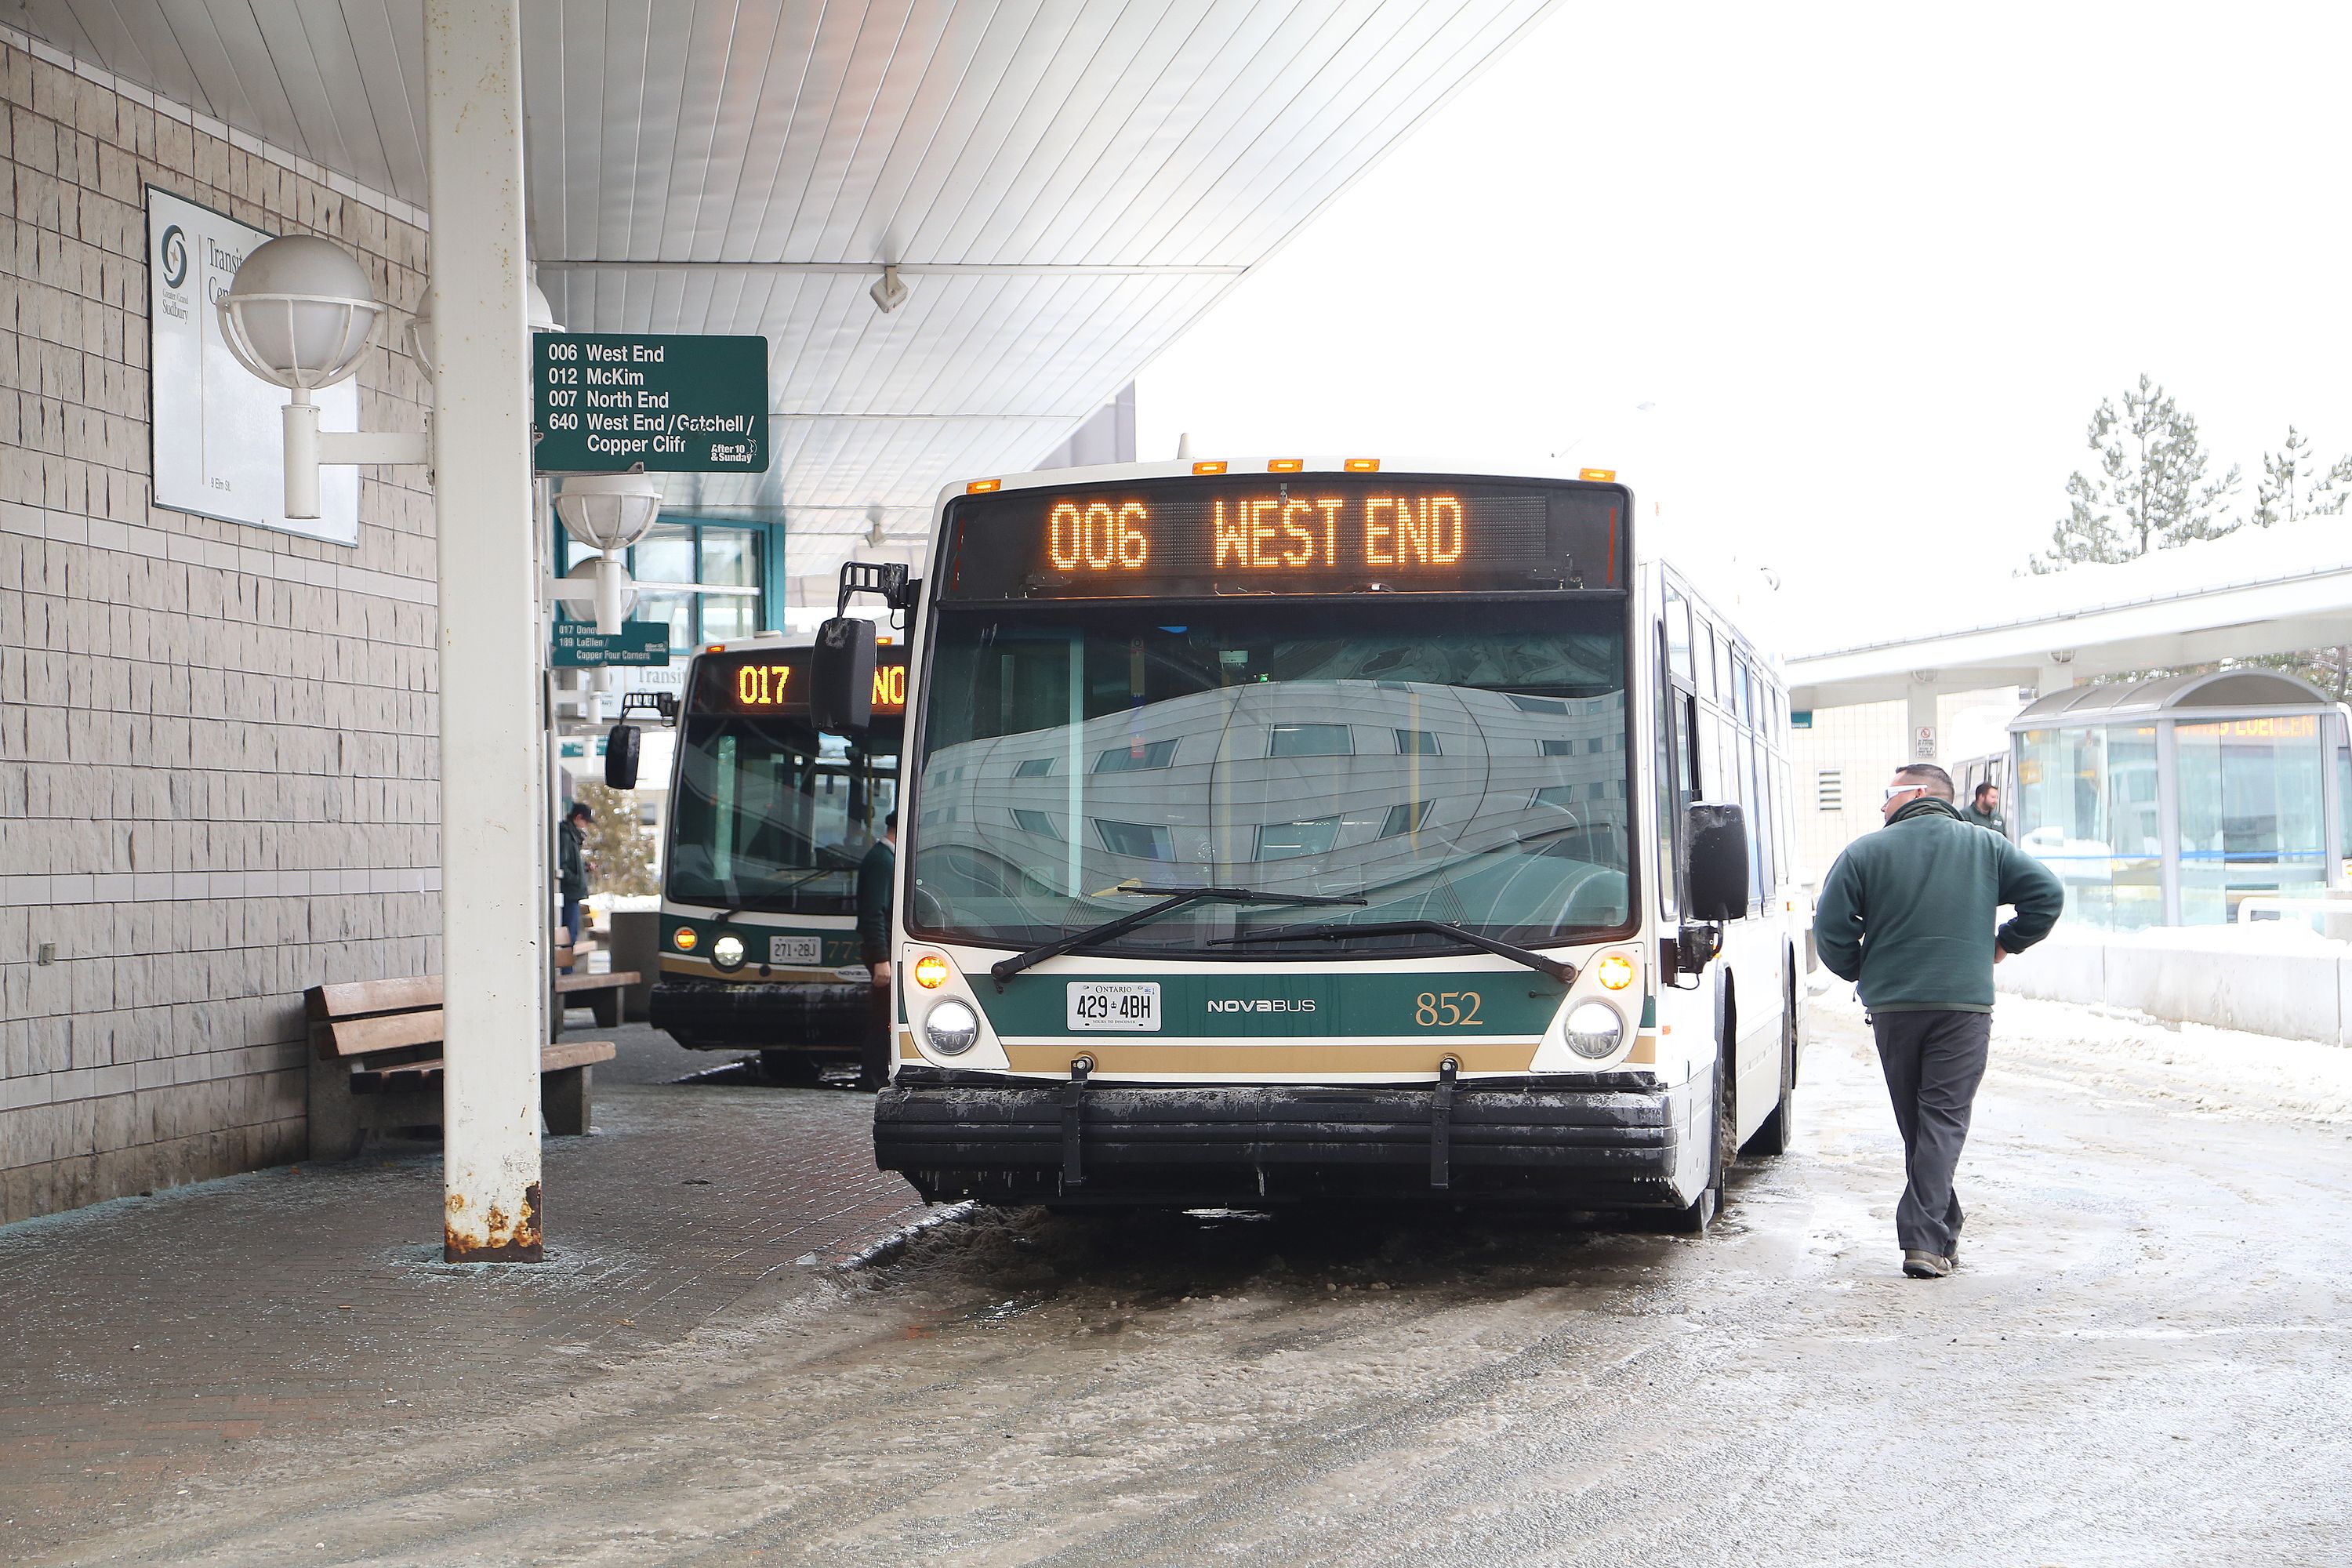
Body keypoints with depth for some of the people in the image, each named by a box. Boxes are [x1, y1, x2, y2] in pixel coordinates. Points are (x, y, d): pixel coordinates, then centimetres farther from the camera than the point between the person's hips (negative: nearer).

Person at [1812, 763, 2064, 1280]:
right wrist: (2004, 945, 12)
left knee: (1915, 1122, 13)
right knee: (1944, 1120, -2)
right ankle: (1926, 1241, -14)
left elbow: (1831, 929, -2)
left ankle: (1941, 1232, 19)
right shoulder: (1986, 847, 6)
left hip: (1892, 1006, 0)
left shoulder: (1865, 852, 2)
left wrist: (1862, 974, 15)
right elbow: (2047, 894, 0)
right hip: (1965, 1004, 0)